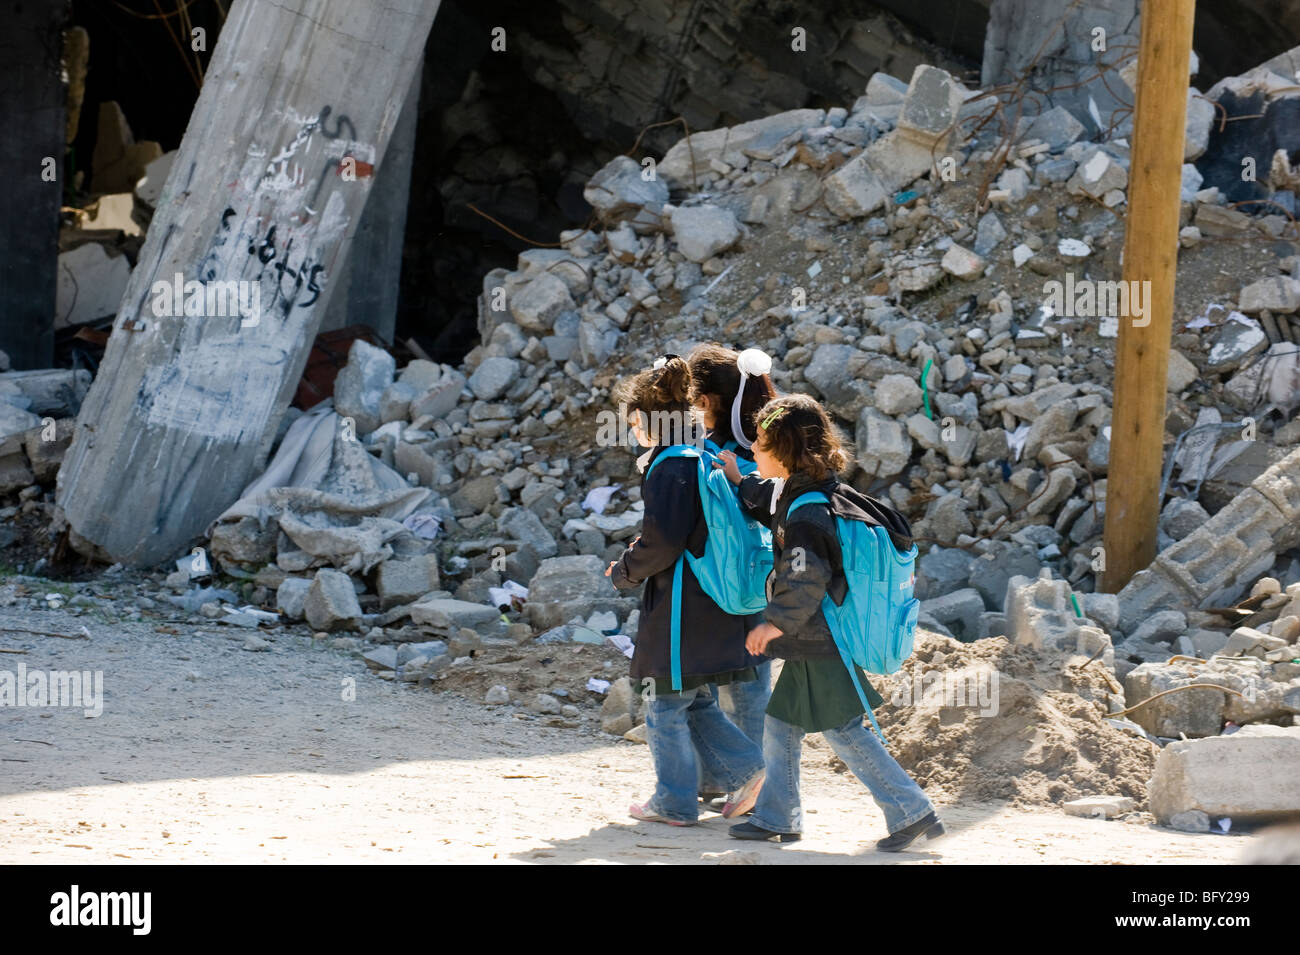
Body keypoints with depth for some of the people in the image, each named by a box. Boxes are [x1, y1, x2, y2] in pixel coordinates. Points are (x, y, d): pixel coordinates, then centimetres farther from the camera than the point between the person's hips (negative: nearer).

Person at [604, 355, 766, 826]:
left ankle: (675, 802, 12)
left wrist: (625, 572, -4)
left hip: (679, 606, -9)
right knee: (696, 703, 19)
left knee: (666, 708, 4)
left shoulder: (669, 468, -18)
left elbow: (661, 542, -22)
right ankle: (745, 768, 9)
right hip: (712, 605, 9)